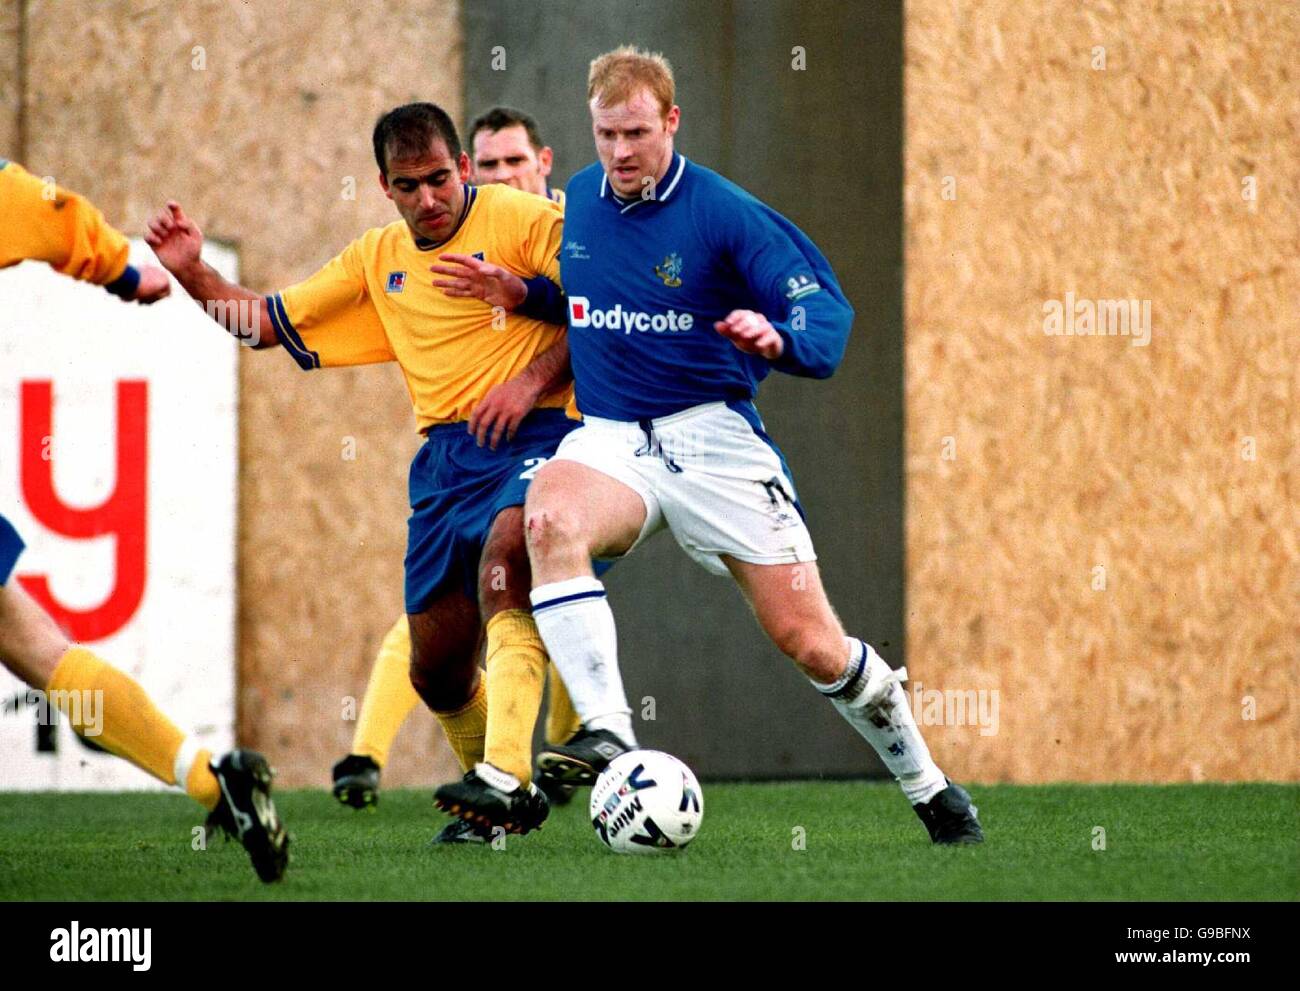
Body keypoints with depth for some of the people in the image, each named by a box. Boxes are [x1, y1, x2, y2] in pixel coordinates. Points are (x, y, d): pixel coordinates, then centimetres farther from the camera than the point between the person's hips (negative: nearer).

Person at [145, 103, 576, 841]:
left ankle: (504, 775, -44)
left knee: (503, 557, -35)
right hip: (445, 453, 7)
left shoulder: (521, 219, -1)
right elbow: (267, 323, 22)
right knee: (437, 667, 5)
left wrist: (538, 377, -20)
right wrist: (192, 272, 7)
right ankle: (507, 804, 28)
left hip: (533, 434, -7)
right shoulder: (377, 260, 18)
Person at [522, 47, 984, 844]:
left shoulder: (723, 212, -9)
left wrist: (778, 337, -32)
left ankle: (930, 787, 21)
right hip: (612, 438, 3)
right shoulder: (577, 201, 7)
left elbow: (827, 311, -14)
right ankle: (606, 734, -39)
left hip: (713, 436, -3)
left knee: (809, 641, -3)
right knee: (551, 517, -34)